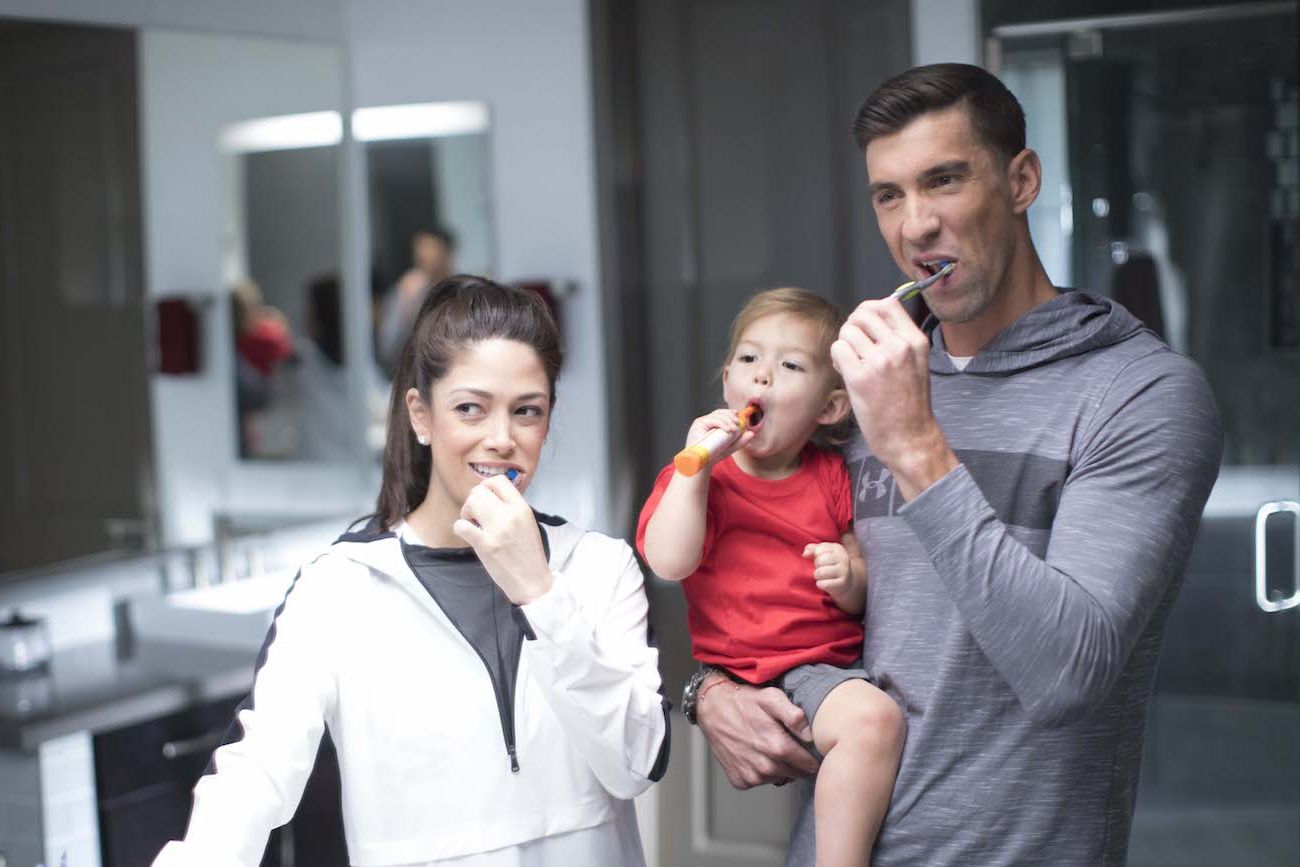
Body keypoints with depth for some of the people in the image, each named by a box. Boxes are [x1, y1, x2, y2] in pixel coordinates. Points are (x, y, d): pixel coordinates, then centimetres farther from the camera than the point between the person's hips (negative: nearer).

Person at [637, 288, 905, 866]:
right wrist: (694, 466, -14)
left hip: (834, 659, 5)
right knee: (873, 716, -30)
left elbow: (861, 594, 15)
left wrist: (849, 579, -9)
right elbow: (669, 563, -15)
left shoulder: (828, 476, 14)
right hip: (752, 674, -5)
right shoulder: (700, 476, 4)